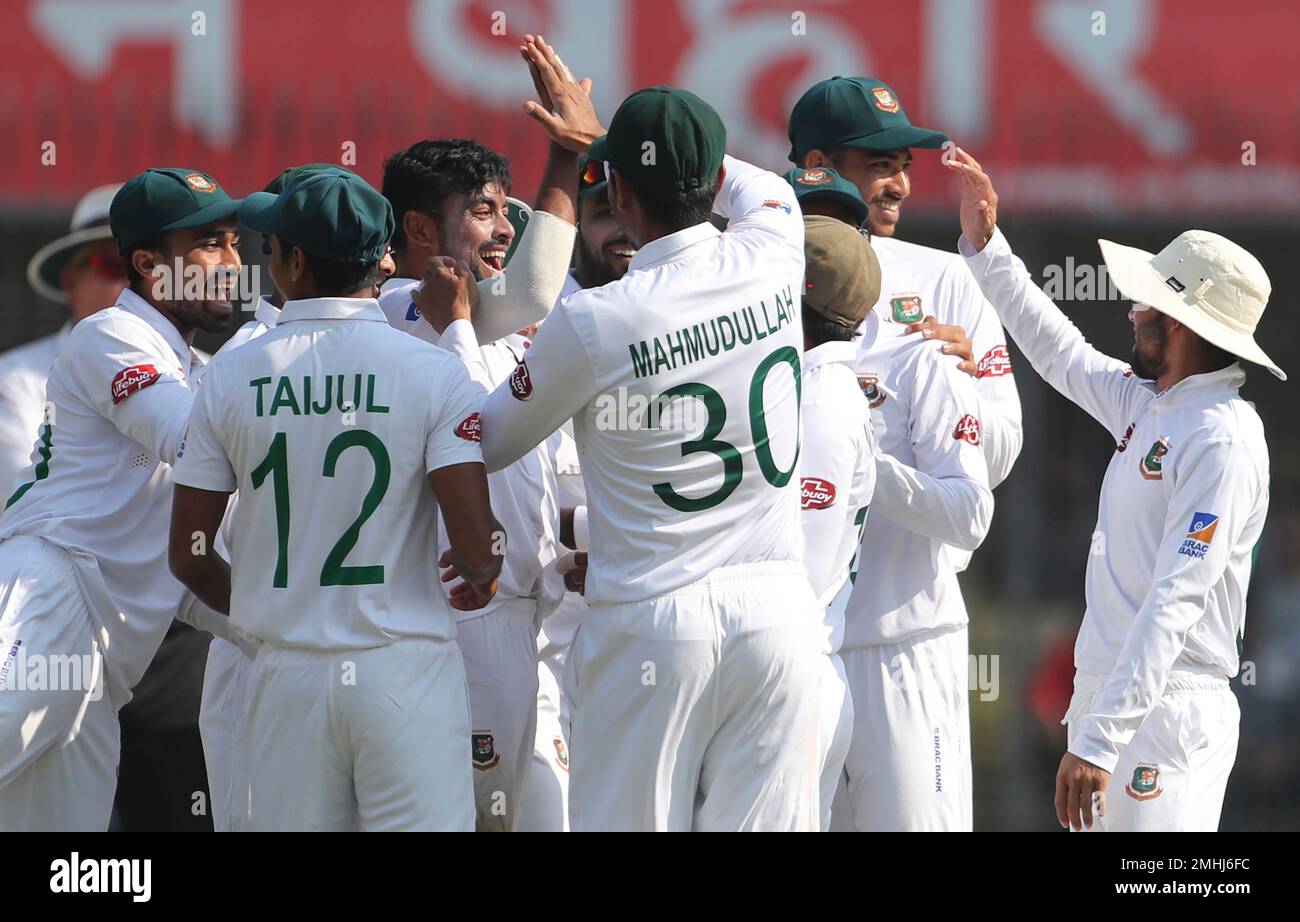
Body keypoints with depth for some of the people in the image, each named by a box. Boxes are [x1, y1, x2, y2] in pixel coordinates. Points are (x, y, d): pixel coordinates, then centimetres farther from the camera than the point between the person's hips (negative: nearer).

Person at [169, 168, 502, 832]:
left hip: (287, 676, 2)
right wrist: (481, 577, 11)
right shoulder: (432, 372, -5)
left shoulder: (232, 378, 2)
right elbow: (479, 545, -13)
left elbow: (188, 557, 5)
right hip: (406, 670, -2)